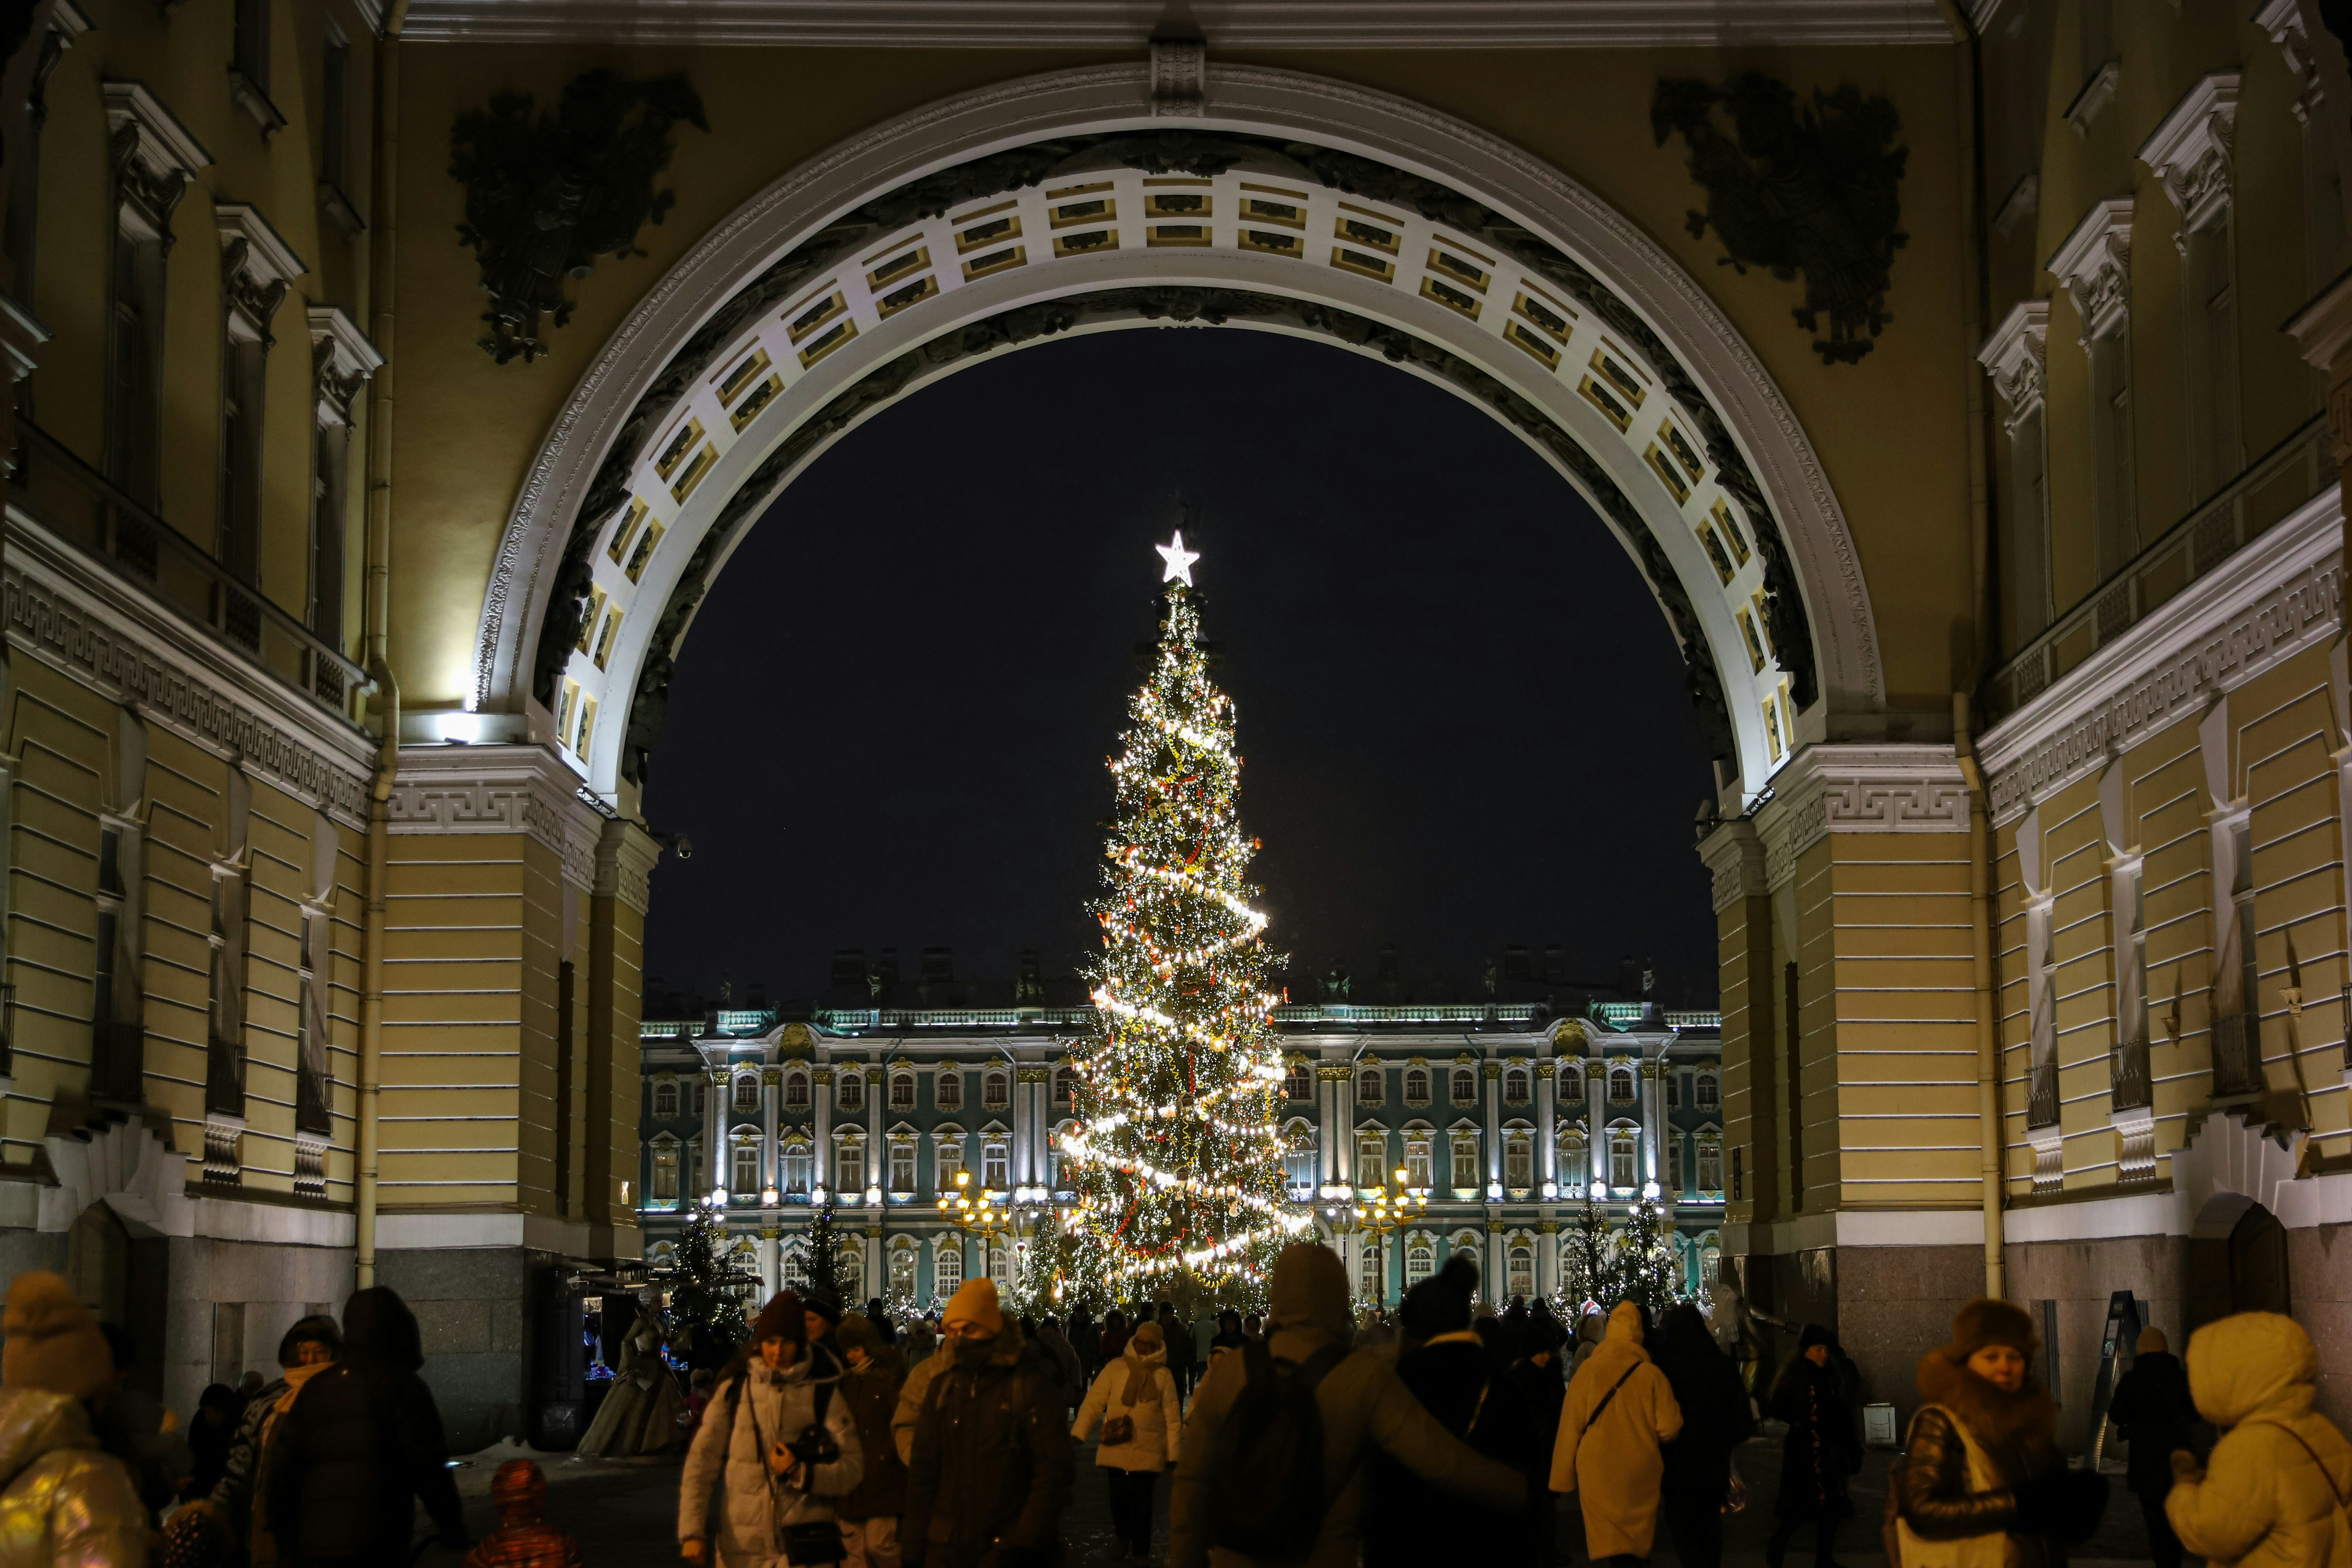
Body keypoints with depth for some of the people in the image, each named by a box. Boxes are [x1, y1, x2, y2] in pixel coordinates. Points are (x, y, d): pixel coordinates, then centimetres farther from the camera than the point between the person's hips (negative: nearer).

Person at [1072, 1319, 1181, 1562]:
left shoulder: (1163, 1375, 1)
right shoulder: (1116, 1368, 1)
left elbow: (1172, 1417, 4)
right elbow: (1093, 1402, 0)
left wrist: (1173, 1453, 4)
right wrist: (1078, 1433, -7)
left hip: (1147, 1451, -1)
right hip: (1116, 1448, 1)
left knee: (1142, 1504, 2)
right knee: (1119, 1498, 8)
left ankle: (1141, 1552, 17)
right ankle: (1123, 1539, 34)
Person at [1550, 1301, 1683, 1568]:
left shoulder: (1587, 1371, -6)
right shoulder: (1652, 1375, -7)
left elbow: (1571, 1425, -3)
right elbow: (1669, 1428, -8)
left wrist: (1564, 1475, 5)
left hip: (1598, 1470, -1)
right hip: (1641, 1471, 1)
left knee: (1608, 1541, 3)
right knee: (1637, 1544, 15)